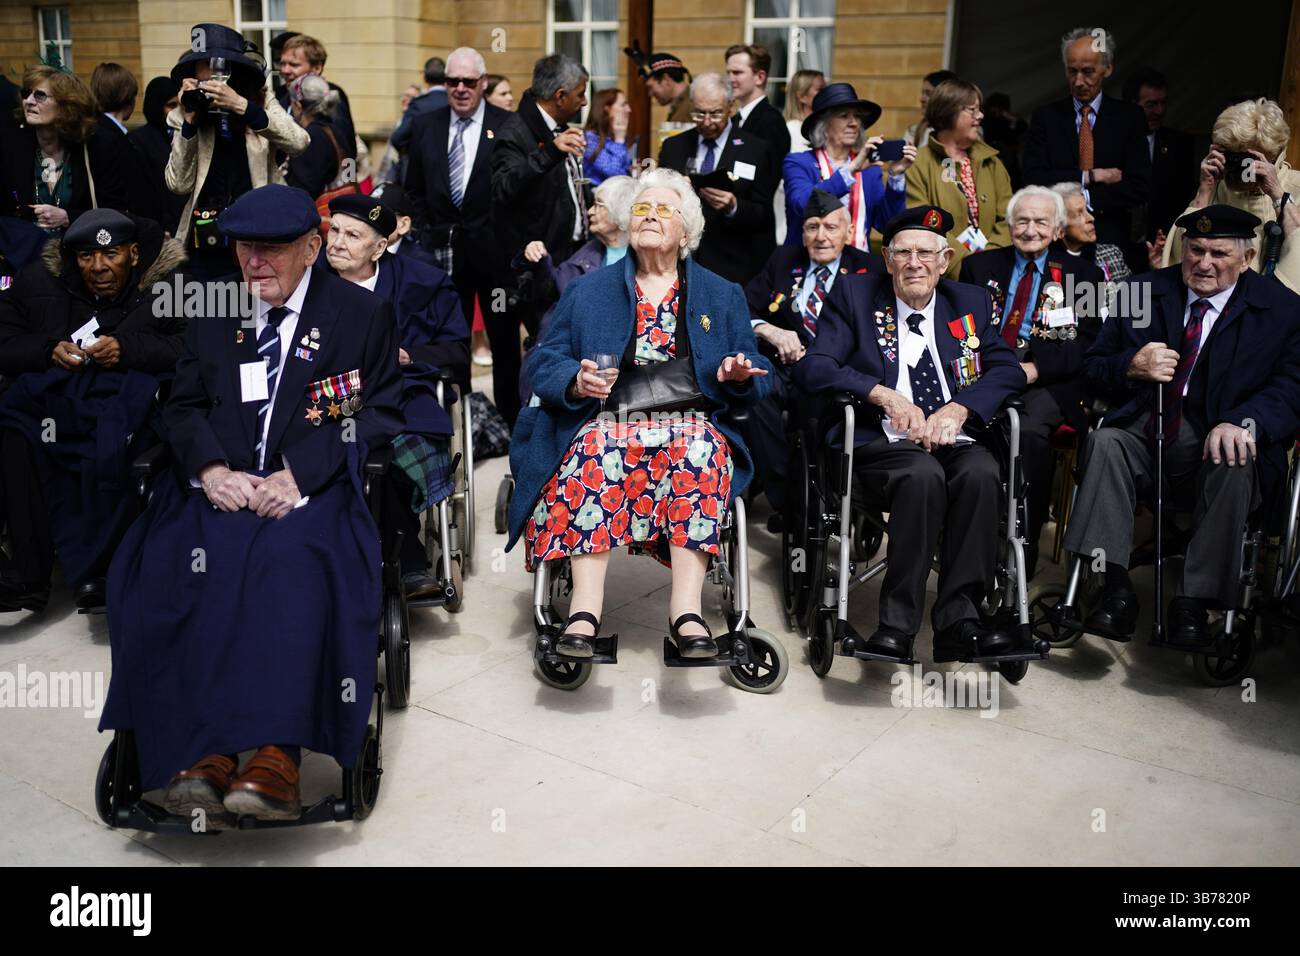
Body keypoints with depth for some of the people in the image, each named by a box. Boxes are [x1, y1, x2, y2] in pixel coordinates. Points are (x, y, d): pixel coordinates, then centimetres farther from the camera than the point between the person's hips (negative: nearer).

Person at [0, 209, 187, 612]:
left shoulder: (166, 284, 2)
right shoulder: (39, 282, 13)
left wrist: (128, 349, -18)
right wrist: (49, 351, -6)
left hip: (128, 390, -3)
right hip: (53, 390, 3)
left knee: (107, 446, -37)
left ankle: (91, 570, -22)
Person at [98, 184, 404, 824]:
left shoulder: (361, 313, 10)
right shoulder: (213, 315, 21)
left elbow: (384, 413, 1)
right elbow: (182, 407, 18)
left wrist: (299, 473, -14)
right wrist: (211, 469, -6)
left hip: (313, 489, -3)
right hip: (221, 487, 4)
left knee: (292, 557, -37)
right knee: (170, 567, -29)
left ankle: (275, 757, -41)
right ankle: (205, 756, -33)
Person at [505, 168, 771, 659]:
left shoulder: (722, 296, 21)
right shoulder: (587, 291, 19)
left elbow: (757, 381, 17)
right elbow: (543, 363, 9)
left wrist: (737, 375, -8)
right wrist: (576, 380, -13)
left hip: (691, 421, 1)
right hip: (610, 418, 0)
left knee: (700, 448, -36)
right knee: (599, 449, -37)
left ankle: (686, 608, -41)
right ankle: (585, 608, -42)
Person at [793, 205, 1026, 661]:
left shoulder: (972, 302, 18)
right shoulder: (853, 294, 10)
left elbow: (1008, 369, 8)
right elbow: (812, 368, -1)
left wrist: (958, 408, -11)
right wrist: (885, 395, -14)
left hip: (952, 440, 3)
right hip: (880, 441, -3)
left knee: (982, 471, -31)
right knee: (923, 474, -35)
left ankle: (958, 619, -27)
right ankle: (897, 626, -30)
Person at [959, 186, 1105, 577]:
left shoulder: (1084, 275, 13)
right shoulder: (979, 266, 20)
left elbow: (1089, 344, 2)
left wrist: (1035, 368, -14)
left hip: (1047, 382, -2)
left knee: (1029, 429, -36)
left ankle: (1023, 549, -25)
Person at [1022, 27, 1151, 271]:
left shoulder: (1129, 117, 6)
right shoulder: (1046, 117, 8)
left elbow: (1139, 188, -3)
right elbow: (1033, 179, -4)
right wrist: (1088, 176, -10)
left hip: (1112, 243, 0)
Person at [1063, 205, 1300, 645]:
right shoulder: (1141, 291, 12)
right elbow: (1093, 367, 11)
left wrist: (1243, 423, -25)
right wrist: (1131, 365, -13)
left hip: (1218, 438, -2)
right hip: (1145, 430, 2)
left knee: (1234, 467, -33)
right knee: (1105, 442, -28)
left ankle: (1192, 604, -27)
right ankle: (1116, 591, -31)